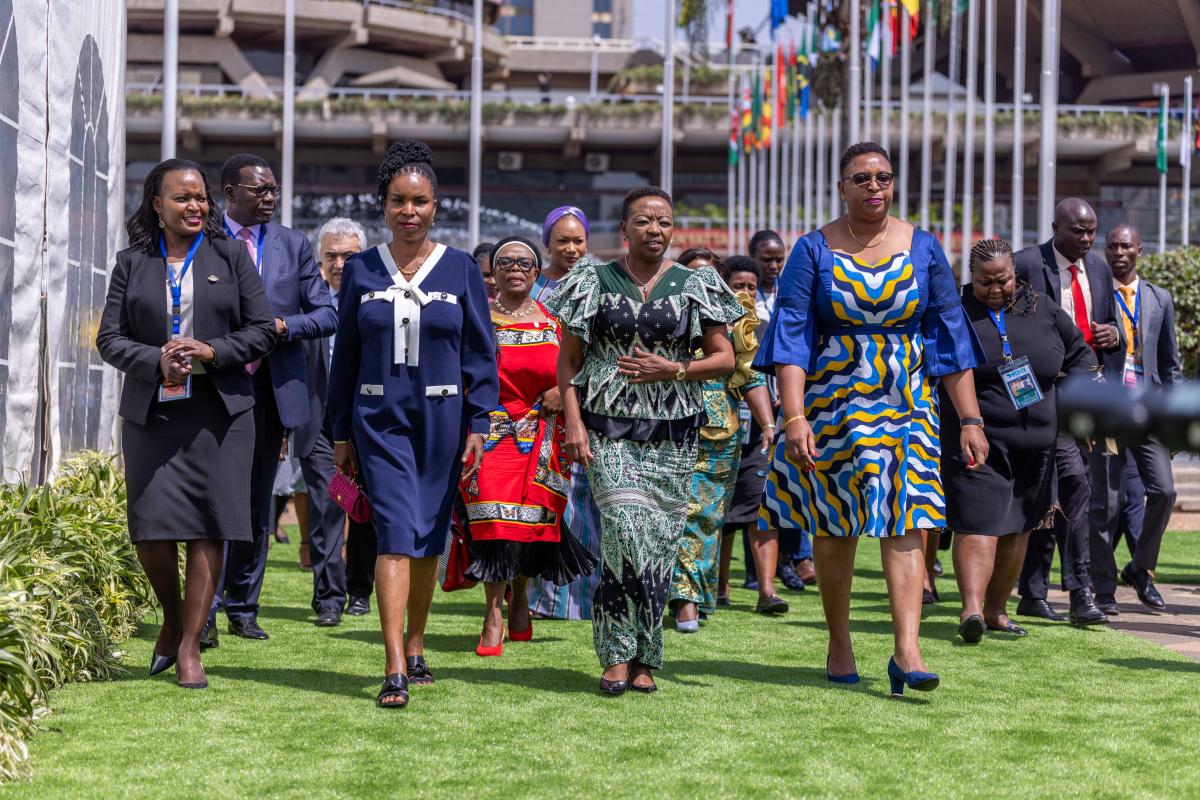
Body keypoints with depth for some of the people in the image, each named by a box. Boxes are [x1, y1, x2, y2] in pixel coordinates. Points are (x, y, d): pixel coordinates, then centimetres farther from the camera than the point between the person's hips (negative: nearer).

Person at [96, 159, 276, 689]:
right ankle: (172, 618, 24)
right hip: (150, 411, 1)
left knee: (207, 527, -4)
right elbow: (110, 338, 5)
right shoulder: (132, 262, 9)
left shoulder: (230, 257, 8)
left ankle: (189, 646, 4)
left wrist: (211, 352, -12)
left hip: (218, 411, -1)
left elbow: (262, 330, 4)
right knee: (151, 528, -3)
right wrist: (157, 361, -13)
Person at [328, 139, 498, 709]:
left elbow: (480, 353, 4)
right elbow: (345, 355, 9)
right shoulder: (361, 270, 5)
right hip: (379, 419, -1)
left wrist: (478, 426, -3)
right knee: (396, 533, -11)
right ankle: (395, 671, -16)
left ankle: (415, 647, 27)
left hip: (441, 419, 1)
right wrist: (340, 433, 7)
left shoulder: (460, 270, 3)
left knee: (428, 536, 8)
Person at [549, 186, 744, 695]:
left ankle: (643, 659, 13)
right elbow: (567, 359, 5)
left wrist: (673, 370, -9)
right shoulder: (595, 282, 5)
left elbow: (724, 358, 7)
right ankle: (618, 655, -8)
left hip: (671, 434, 2)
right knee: (626, 531, -17)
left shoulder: (693, 286, 7)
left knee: (658, 541, 1)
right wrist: (573, 423, -6)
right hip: (608, 428, -2)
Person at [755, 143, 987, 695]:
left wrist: (971, 420, 1)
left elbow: (950, 336, 5)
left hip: (906, 403, 1)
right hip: (832, 402, -1)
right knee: (833, 525, 5)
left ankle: (907, 650, -18)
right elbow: (792, 337, -7)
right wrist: (794, 417, -19)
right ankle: (838, 645, 19)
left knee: (906, 523, -11)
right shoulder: (814, 251, -1)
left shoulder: (922, 249, 4)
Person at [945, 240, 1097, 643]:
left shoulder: (1044, 311, 9)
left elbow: (1079, 353, 20)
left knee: (1017, 530, 10)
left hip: (1033, 443, 5)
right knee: (978, 525, -15)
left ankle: (995, 610, 22)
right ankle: (971, 609, -25)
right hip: (976, 441, -4)